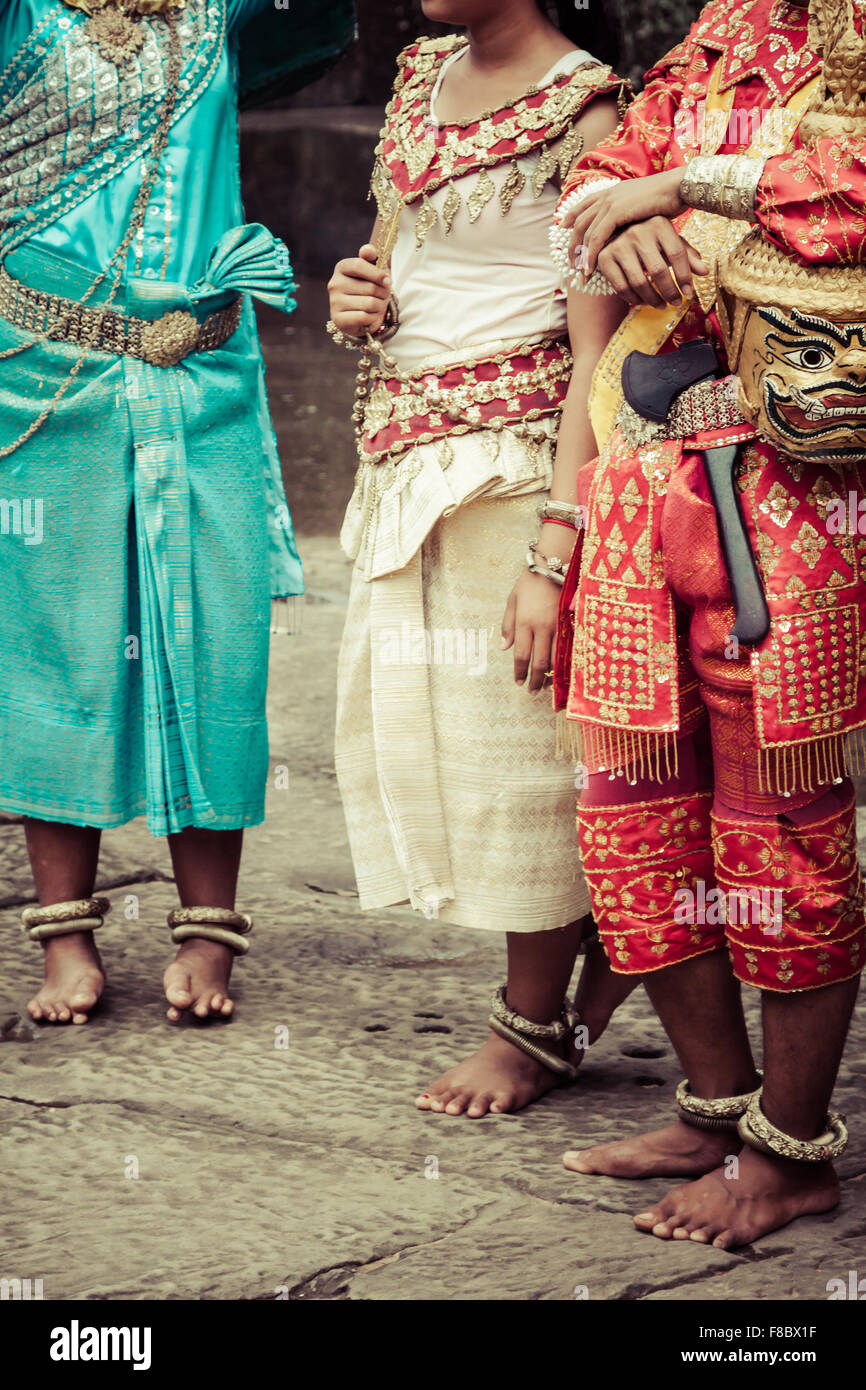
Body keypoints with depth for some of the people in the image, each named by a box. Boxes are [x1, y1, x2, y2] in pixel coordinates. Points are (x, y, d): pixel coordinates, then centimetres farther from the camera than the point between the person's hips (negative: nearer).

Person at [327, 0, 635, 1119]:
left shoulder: (582, 109, -11)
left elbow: (595, 356, -17)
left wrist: (554, 553, -23)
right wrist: (355, 300, 1)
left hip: (515, 457, -8)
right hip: (405, 463, 8)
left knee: (508, 732, -2)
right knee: (399, 720, 8)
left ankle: (536, 1026, 15)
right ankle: (610, 931, 26)